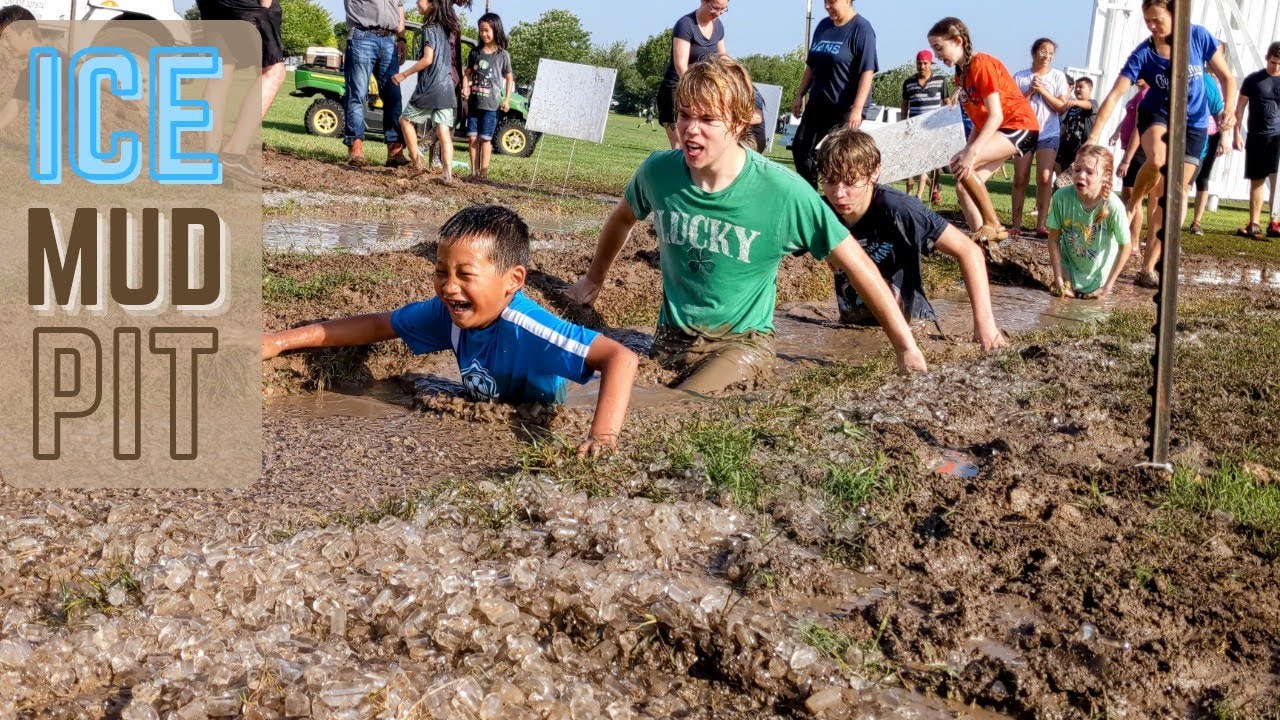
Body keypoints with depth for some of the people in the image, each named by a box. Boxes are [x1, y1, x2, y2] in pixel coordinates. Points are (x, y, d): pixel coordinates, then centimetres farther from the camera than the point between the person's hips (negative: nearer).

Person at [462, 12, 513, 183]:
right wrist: (465, 89, -3)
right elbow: (467, 73, 14)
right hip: (474, 102, 4)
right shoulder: (475, 52, 8)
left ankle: (483, 172, 3)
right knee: (472, 138, 3)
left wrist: (507, 99, -1)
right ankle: (474, 172, 9)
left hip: (491, 104, -4)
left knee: (485, 139, -2)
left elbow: (509, 77, 5)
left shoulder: (502, 55, -1)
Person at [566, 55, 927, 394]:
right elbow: (622, 219, 17)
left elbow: (858, 265, -12)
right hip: (671, 338, 5)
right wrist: (594, 279, 28)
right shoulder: (658, 171, -8)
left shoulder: (782, 191, -19)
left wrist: (907, 348, -11)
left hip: (742, 340, -5)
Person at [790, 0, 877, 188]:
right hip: (817, 103, 8)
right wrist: (800, 95, 14)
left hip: (845, 107, -8)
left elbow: (867, 72, -18)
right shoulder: (823, 26, 9)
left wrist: (857, 109, -25)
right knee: (800, 148, 8)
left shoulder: (861, 29, -12)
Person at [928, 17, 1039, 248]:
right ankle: (981, 243, -2)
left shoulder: (982, 65, -18)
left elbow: (996, 115, -25)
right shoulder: (961, 74, 11)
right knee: (964, 186, -2)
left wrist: (972, 152, -35)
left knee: (958, 164, -26)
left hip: (1018, 127, -10)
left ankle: (993, 225, -16)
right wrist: (968, 149, 1)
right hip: (994, 131, 10)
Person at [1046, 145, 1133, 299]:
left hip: (1098, 272, -1)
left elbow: (1125, 247, -17)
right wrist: (1059, 279, -13)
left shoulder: (1113, 206, -32)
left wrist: (1108, 286, -14)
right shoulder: (1061, 197, -28)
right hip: (1069, 266, 1)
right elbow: (1054, 238, -15)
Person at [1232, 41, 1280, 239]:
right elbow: (1240, 107, 6)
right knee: (1256, 181, 6)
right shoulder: (1253, 80, 2)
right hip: (1257, 137, 1)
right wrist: (1236, 133, 0)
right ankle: (1254, 225, 12)